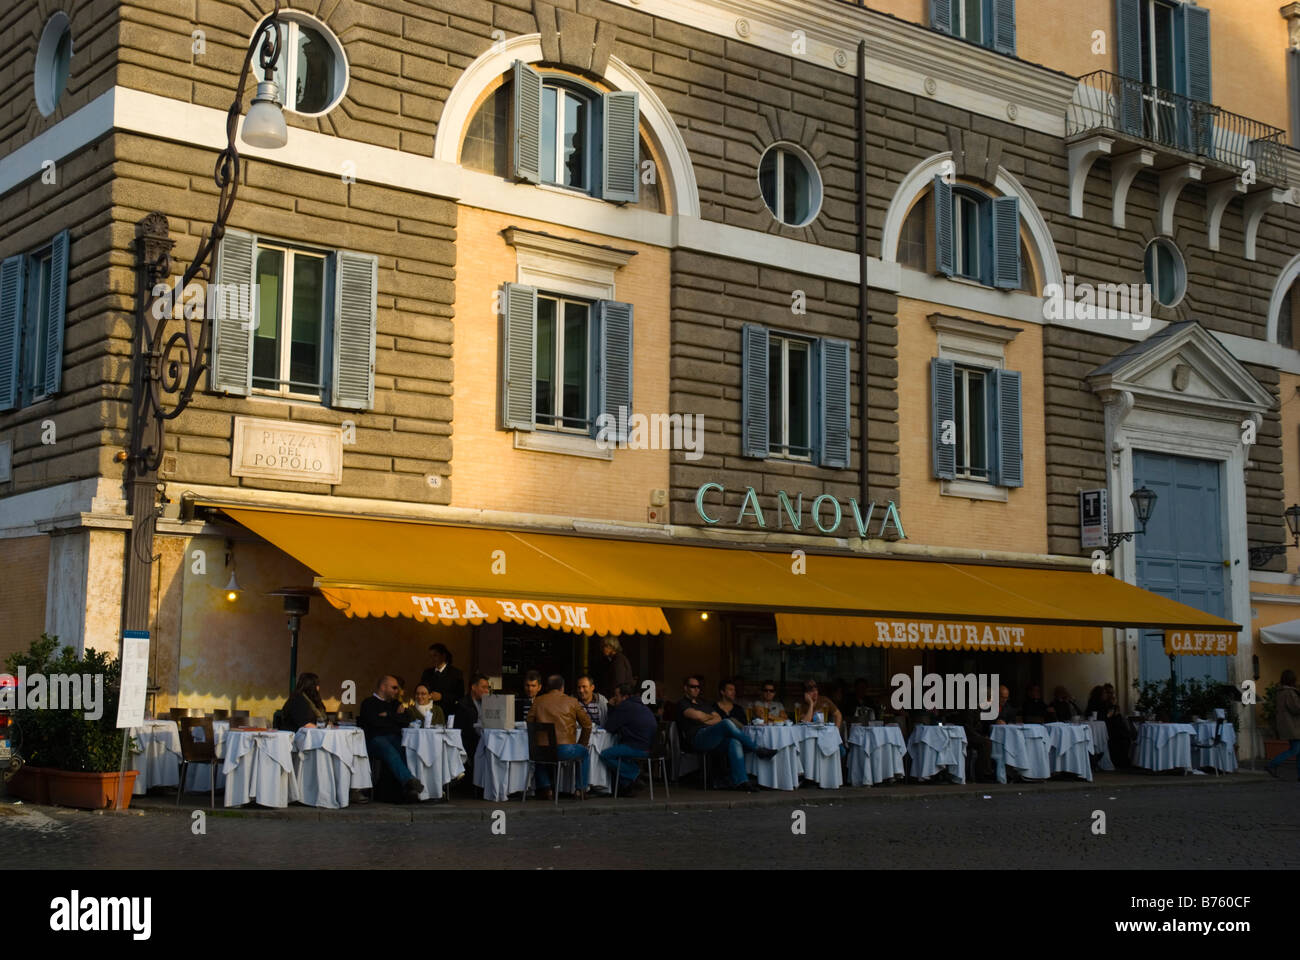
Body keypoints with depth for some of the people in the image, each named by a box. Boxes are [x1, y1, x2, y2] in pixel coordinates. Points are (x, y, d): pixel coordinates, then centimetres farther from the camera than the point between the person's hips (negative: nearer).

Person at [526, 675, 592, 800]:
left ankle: (545, 788, 27)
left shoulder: (537, 701, 10)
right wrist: (581, 744, 26)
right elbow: (587, 725, 11)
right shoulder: (571, 702, 6)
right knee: (585, 753, 29)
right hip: (566, 750, -2)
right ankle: (581, 789, 25)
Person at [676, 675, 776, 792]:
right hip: (697, 738, -7)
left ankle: (740, 781, -35)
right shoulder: (682, 703, 8)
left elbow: (718, 719, 19)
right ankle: (758, 750, -20)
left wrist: (705, 721, -1)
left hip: (713, 739, 7)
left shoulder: (703, 702, 31)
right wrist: (710, 717, 10)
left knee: (734, 742, -27)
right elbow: (697, 716, -10)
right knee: (727, 723, -30)